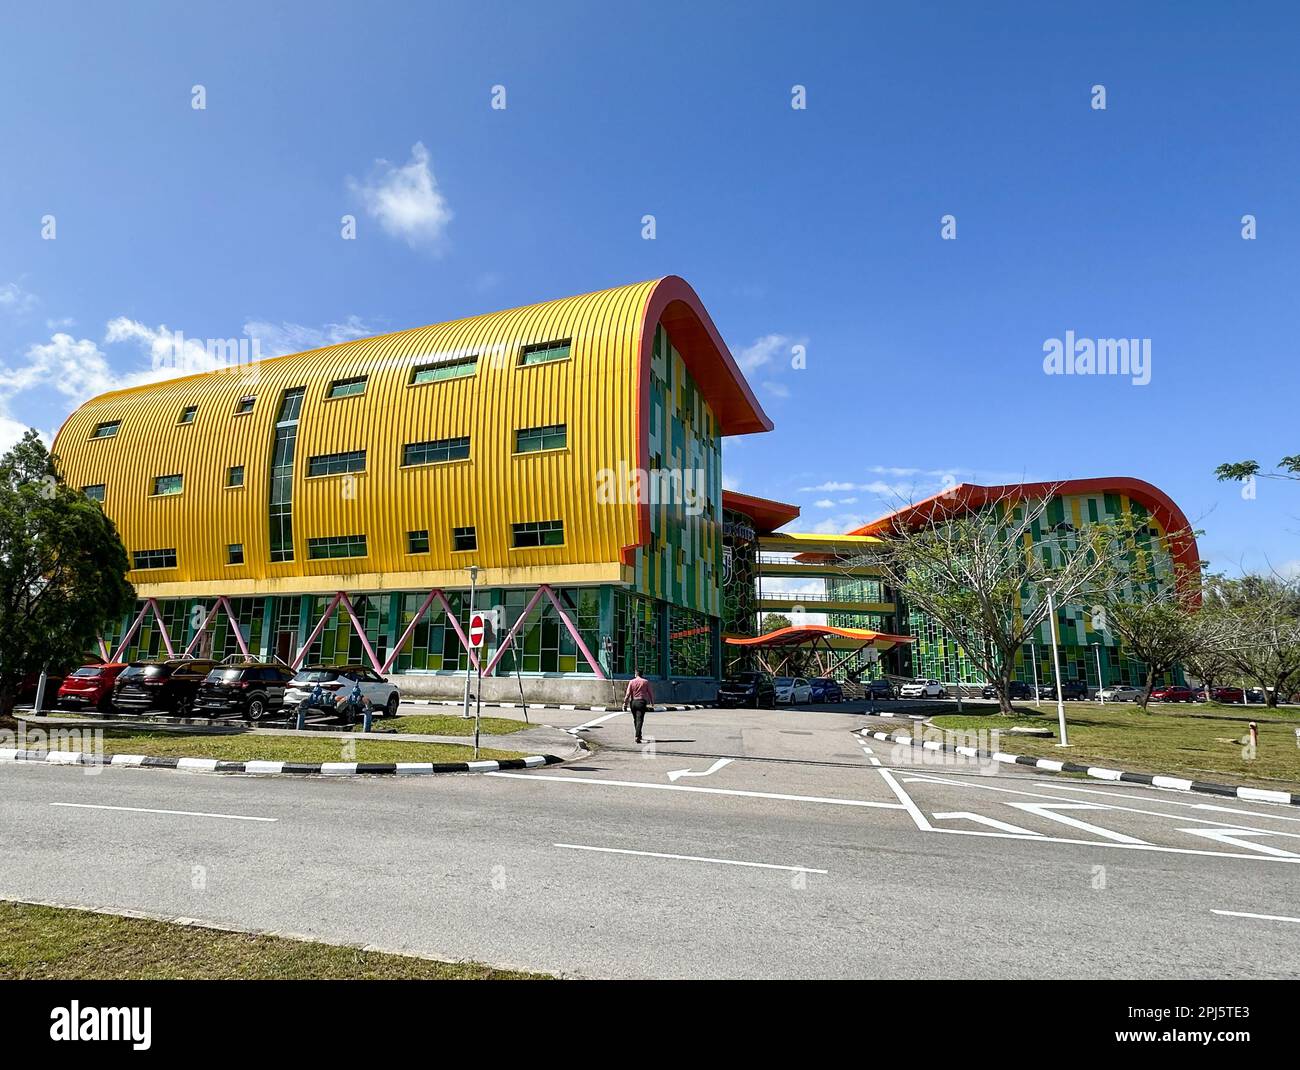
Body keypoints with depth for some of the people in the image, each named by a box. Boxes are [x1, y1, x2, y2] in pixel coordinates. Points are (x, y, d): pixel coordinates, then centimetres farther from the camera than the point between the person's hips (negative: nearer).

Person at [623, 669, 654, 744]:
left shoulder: (631, 682, 3)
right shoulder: (646, 682, 3)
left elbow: (628, 693, -3)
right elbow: (650, 692, 7)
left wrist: (625, 703, -1)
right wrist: (652, 701, 20)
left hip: (633, 702, 2)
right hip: (641, 702, -2)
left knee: (635, 719, 17)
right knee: (640, 720, -7)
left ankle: (639, 735, 28)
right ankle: (637, 737, -19)